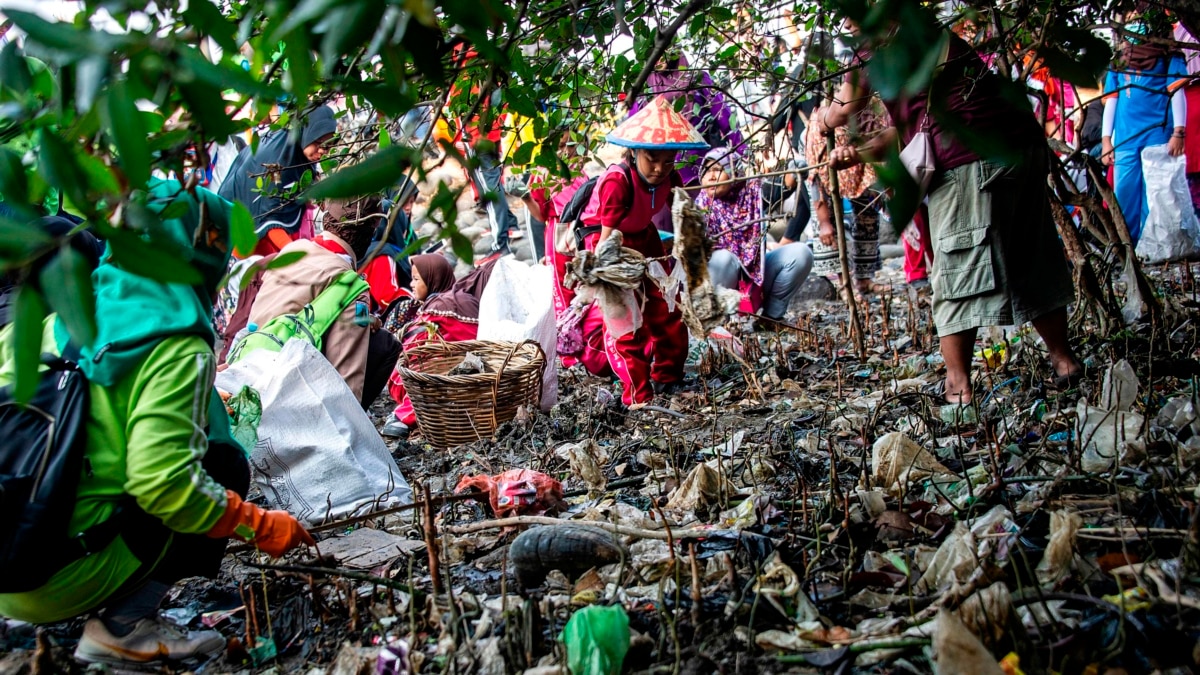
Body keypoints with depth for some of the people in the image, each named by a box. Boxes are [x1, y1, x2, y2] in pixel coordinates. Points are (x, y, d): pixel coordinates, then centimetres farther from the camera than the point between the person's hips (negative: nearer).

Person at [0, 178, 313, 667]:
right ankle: (122, 626, -2)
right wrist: (260, 527, -10)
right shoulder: (177, 347, -14)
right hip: (60, 581, -7)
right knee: (225, 465, 4)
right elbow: (161, 482, -23)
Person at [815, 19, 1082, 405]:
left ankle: (958, 386, 1)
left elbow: (845, 109, 6)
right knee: (1033, 261, 17)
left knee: (957, 273, -3)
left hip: (969, 160, -9)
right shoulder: (929, 34, 26)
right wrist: (861, 153, 24)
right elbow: (910, 125, 29)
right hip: (1026, 145, 9)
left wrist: (822, 119, 27)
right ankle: (1063, 359, 27)